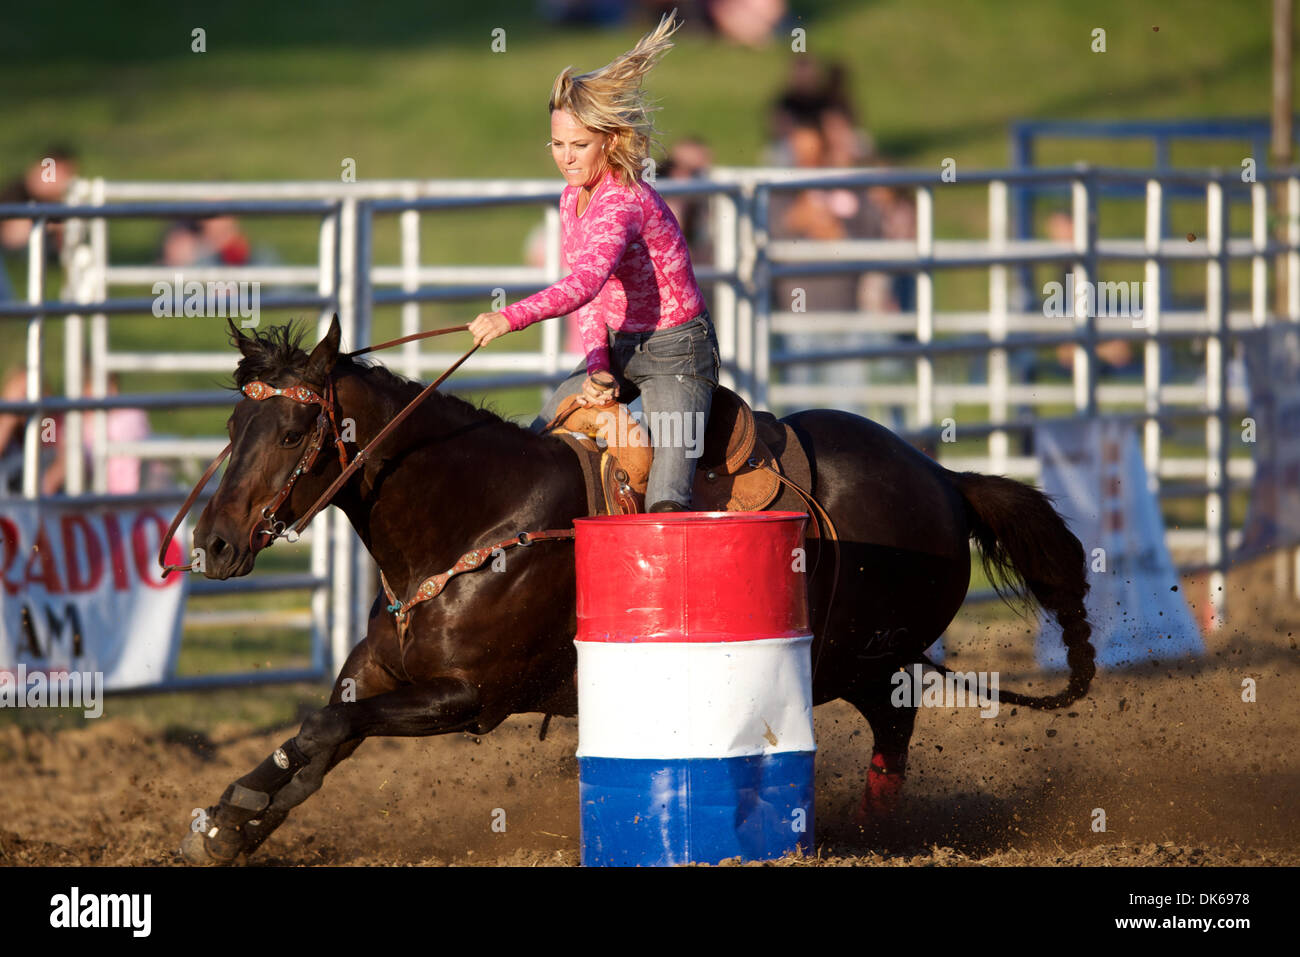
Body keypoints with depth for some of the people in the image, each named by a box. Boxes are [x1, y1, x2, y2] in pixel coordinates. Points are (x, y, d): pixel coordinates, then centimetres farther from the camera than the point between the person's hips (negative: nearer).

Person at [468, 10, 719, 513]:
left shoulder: (623, 201, -25)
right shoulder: (572, 198, 3)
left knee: (666, 499, -22)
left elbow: (586, 282, -41)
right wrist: (596, 368, -11)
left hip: (677, 350, -9)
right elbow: (588, 296, 6)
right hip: (617, 347, 9)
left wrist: (511, 318, -54)